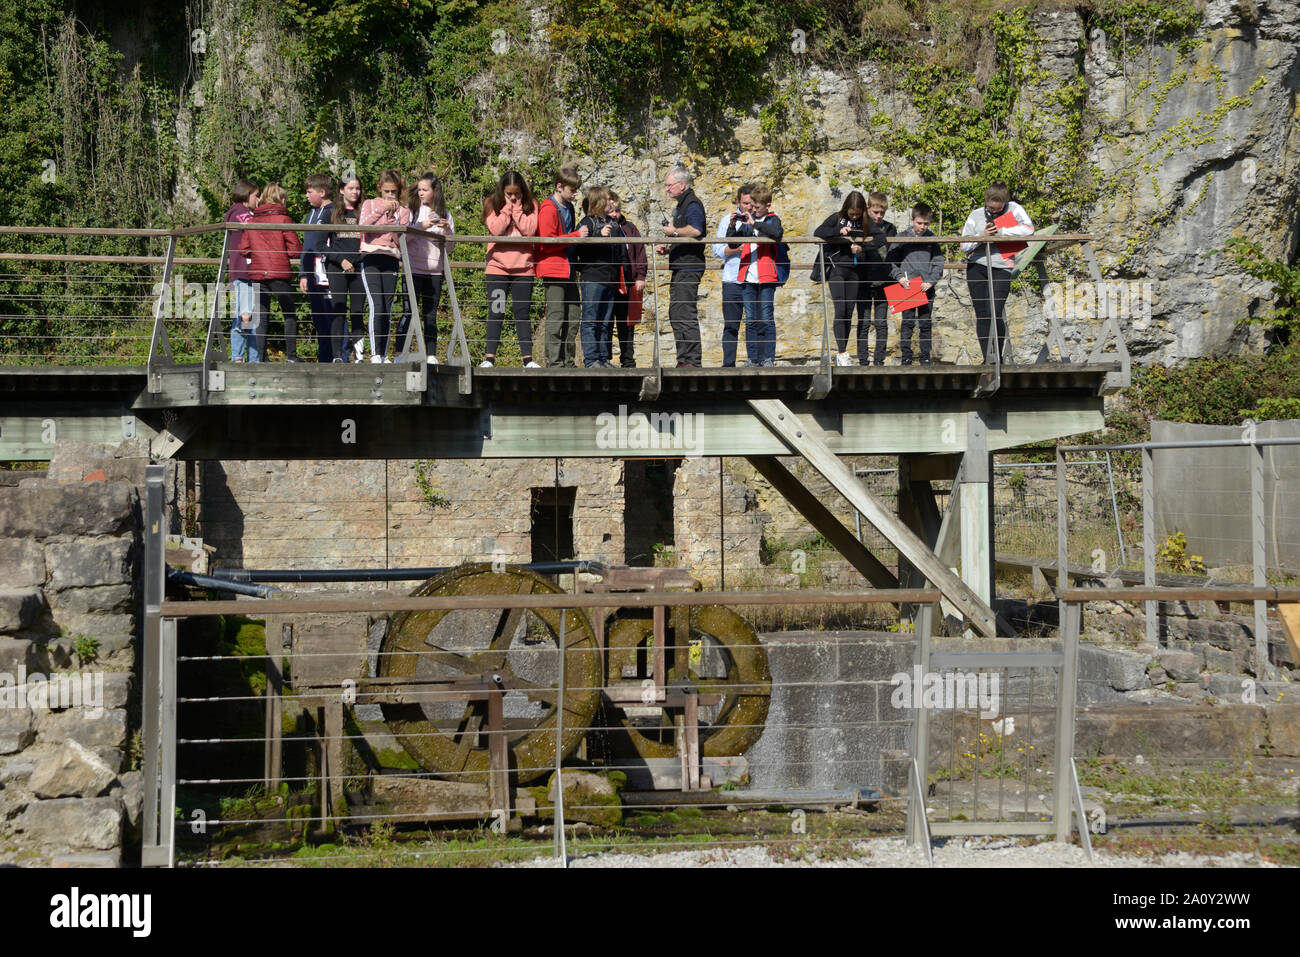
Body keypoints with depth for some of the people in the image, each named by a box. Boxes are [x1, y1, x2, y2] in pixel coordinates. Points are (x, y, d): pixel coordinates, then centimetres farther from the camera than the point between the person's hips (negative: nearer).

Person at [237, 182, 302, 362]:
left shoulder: (251, 220, 7)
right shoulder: (283, 219, -5)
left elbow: (243, 249, 4)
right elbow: (294, 249, -7)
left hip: (257, 273, 3)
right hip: (279, 272, -3)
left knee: (262, 317, 6)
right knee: (289, 314, 9)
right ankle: (291, 355, 5)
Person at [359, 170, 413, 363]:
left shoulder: (403, 211, 15)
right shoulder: (370, 204, 12)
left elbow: (402, 241, 3)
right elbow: (363, 226, -7)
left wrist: (393, 218, -7)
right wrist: (382, 209, -12)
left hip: (391, 260, 3)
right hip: (371, 257, -3)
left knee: (387, 308, 0)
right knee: (376, 305, -16)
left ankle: (383, 355, 3)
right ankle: (375, 353, -19)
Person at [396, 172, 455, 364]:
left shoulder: (444, 214, 12)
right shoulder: (411, 210, 6)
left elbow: (449, 248, 12)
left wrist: (447, 230, -6)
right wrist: (421, 226, -16)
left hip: (435, 271, 2)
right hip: (413, 268, -2)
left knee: (431, 314, 4)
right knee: (408, 312, -7)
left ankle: (431, 355, 5)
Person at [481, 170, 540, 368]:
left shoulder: (530, 206, 5)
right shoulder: (492, 204, 3)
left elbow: (529, 230, -11)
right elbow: (496, 229, -13)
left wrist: (517, 209, -11)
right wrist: (508, 207, -11)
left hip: (523, 268, 1)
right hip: (497, 267, -1)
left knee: (523, 314, 4)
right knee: (496, 313, -3)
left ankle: (528, 358, 6)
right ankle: (489, 358, -2)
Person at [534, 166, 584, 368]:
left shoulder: (569, 208, 18)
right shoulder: (548, 209, -10)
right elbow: (547, 242, -17)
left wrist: (579, 234, 13)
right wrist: (576, 235, -17)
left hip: (568, 269, 9)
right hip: (553, 270, -9)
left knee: (573, 315, 8)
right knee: (555, 317, -7)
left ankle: (568, 361, 14)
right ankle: (554, 361, -4)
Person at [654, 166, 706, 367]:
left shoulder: (692, 204, -10)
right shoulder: (680, 206, 23)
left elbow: (695, 230, -28)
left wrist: (674, 232, -13)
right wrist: (668, 249, 15)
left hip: (689, 268, -11)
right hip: (680, 268, 11)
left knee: (685, 314, -13)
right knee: (676, 315, 12)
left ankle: (691, 360, -13)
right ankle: (684, 360, 15)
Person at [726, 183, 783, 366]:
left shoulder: (773, 220, 4)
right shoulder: (744, 221, 15)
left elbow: (777, 233, -19)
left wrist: (755, 224, -22)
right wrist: (733, 224, -5)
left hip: (766, 277, -4)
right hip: (747, 277, 4)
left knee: (766, 318, -4)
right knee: (750, 320, 4)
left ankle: (768, 357, 0)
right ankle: (752, 358, 7)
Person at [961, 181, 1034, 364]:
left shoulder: (1014, 209, 3)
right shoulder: (976, 215, 7)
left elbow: (1028, 229, -13)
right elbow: (964, 246, 5)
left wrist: (999, 231, -13)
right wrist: (983, 236, -13)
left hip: (1001, 268, -3)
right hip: (977, 267, 3)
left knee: (994, 313, -14)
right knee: (982, 314, -1)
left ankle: (1000, 352, 7)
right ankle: (988, 358, 3)